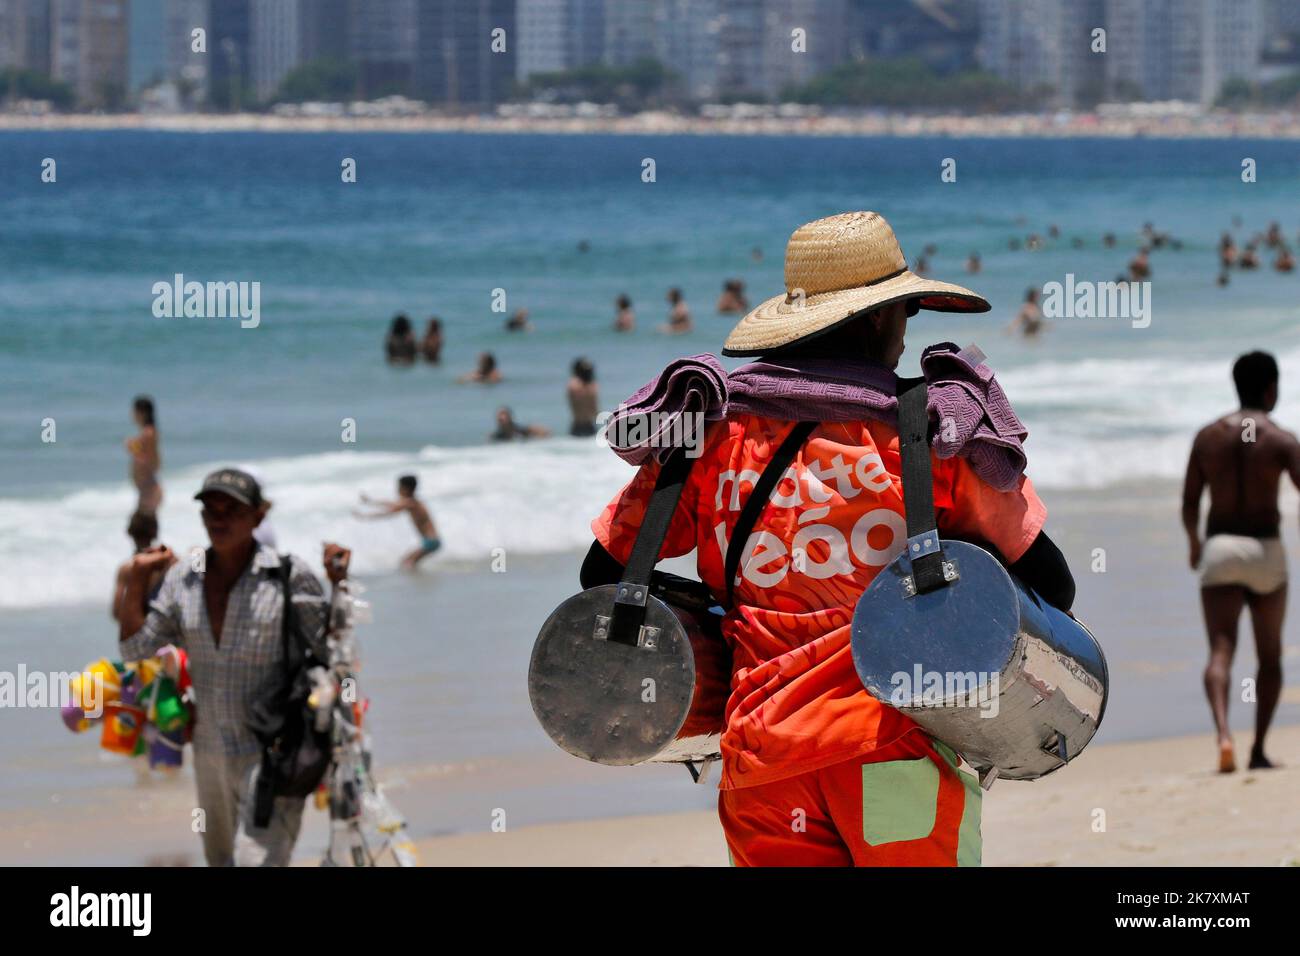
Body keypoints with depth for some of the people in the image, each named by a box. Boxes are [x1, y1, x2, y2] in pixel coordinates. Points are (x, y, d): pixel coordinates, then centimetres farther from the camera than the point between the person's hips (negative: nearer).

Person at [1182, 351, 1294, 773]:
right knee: (1270, 657, 15)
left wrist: (1194, 541, 27)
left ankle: (1224, 734, -32)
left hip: (1218, 549, 1)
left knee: (1220, 651, -8)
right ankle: (1258, 750, 13)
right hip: (1265, 550, -1)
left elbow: (1189, 504, 9)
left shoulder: (1208, 436, 5)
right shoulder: (1280, 439, -4)